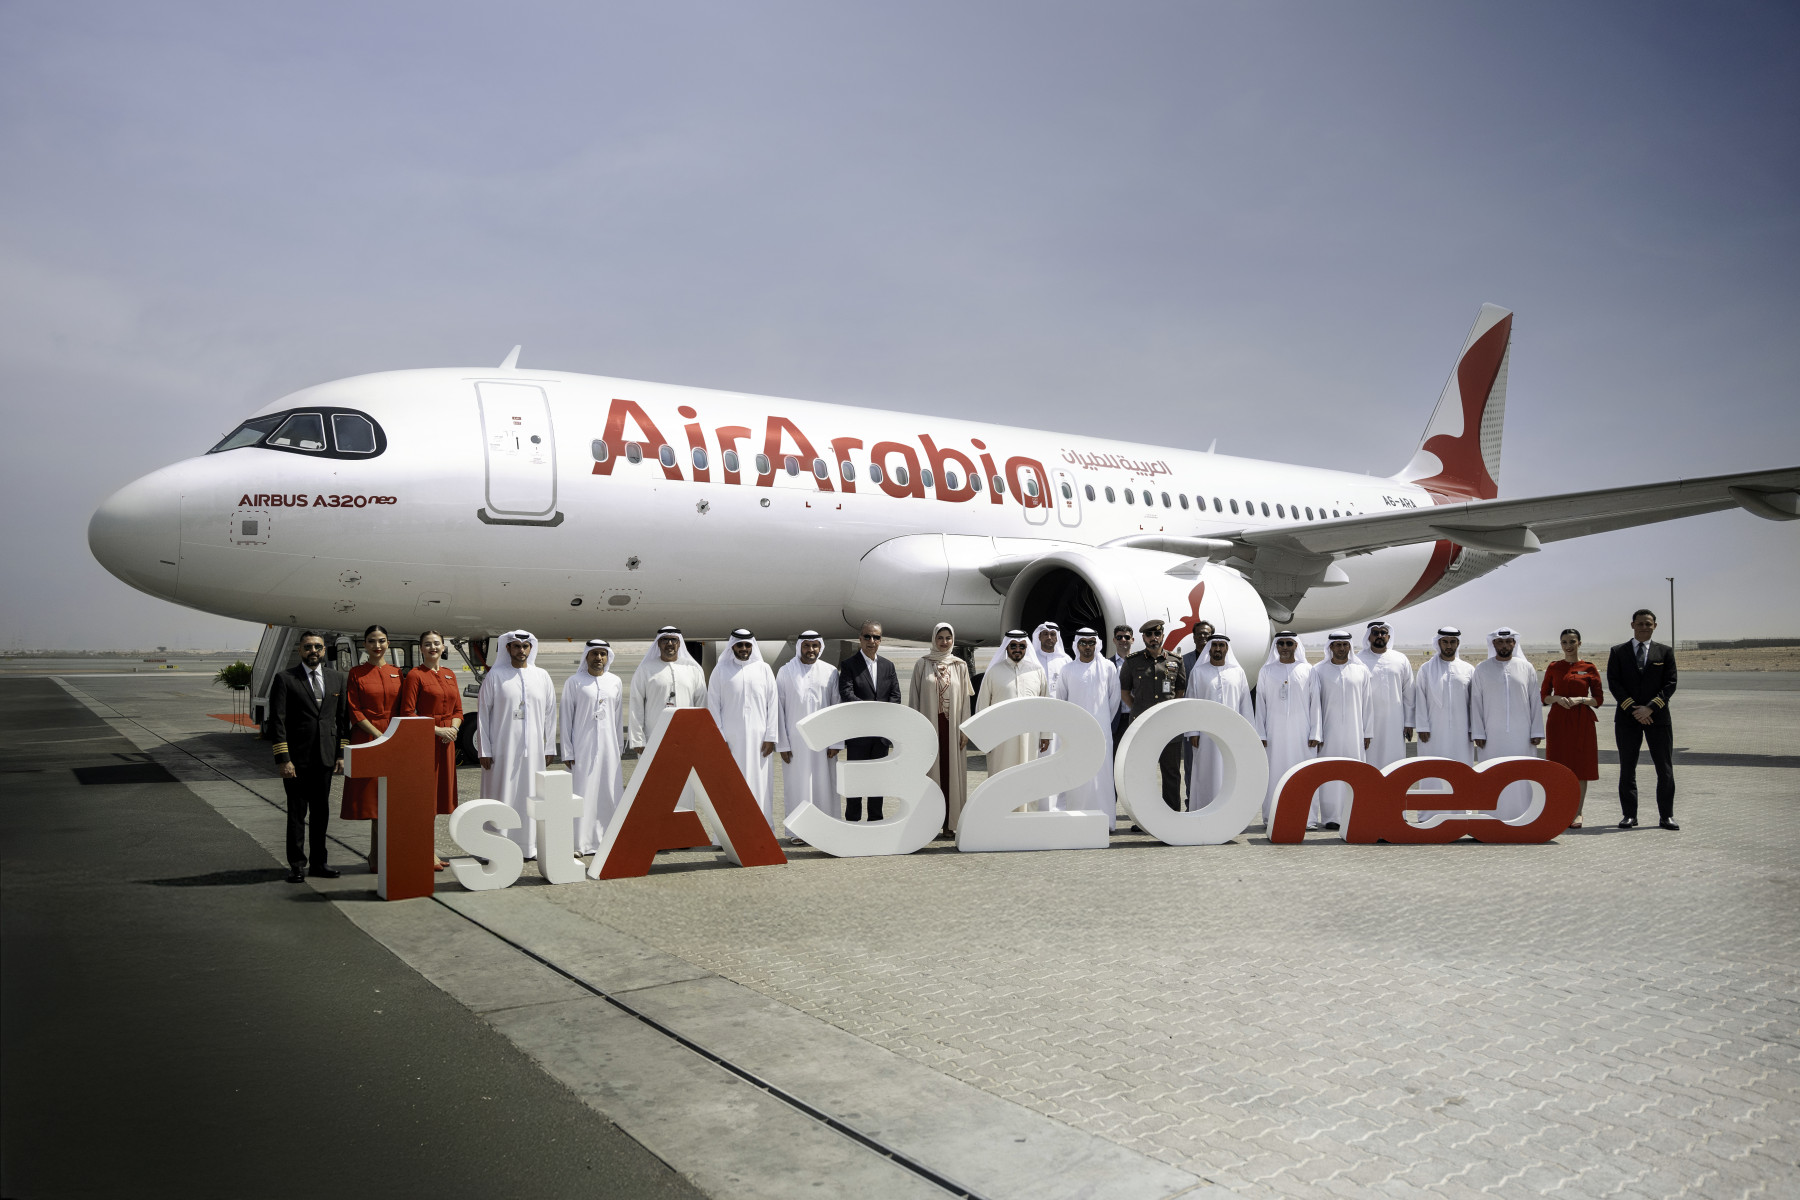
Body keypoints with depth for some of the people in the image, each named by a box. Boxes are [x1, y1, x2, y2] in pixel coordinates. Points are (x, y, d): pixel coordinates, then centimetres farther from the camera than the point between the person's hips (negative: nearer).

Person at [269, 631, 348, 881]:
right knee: (297, 813, 2)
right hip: (297, 759, -4)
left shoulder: (336, 679, 10)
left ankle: (318, 862, 20)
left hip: (325, 758, 4)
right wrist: (283, 759, -12)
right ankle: (297, 865, 10)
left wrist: (341, 753, 6)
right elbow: (277, 721, -7)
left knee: (321, 812, 10)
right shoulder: (285, 679, -3)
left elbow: (342, 718, 12)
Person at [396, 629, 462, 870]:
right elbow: (407, 713, -11)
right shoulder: (414, 675, -5)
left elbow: (458, 710, 16)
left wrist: (453, 728, -4)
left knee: (438, 794, 10)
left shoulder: (450, 674, 14)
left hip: (446, 742, 6)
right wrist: (436, 730, -15)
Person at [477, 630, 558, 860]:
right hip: (502, 749, -2)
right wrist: (485, 750, -5)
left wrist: (549, 747, 6)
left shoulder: (542, 676, 8)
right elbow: (483, 712, 0)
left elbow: (550, 713, 10)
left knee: (531, 796, 6)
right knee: (502, 797, -1)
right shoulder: (495, 675, 0)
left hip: (533, 749, 3)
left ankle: (529, 846, 14)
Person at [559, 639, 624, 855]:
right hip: (583, 747, -3)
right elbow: (565, 718, -1)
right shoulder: (574, 682, 0)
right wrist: (567, 752, -5)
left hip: (609, 748, 4)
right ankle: (580, 842, 1)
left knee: (610, 794, 4)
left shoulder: (615, 682, 11)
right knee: (582, 794, -4)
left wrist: (619, 748, 13)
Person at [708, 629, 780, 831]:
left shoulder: (764, 669, 7)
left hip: (758, 737, 1)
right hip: (730, 739, -1)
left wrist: (771, 736, -1)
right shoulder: (721, 670, 5)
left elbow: (773, 703, 5)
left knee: (760, 782, 2)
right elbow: (713, 705, 3)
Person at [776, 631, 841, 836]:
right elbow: (779, 709, 1)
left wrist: (835, 742, -2)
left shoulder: (829, 672, 5)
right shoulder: (786, 672, 2)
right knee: (797, 785, 2)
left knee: (824, 784, 2)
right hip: (795, 740, -1)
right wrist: (782, 744, -4)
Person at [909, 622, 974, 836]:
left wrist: (965, 729, 0)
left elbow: (965, 698, 7)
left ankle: (950, 823, 7)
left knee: (952, 772, 2)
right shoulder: (922, 665, 4)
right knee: (930, 771, 0)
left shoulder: (960, 666, 8)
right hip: (929, 726, -1)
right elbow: (915, 697, 3)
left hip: (952, 727, 1)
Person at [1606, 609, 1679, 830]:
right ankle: (1629, 815, 8)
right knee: (1627, 769, 3)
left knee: (1665, 770, 1)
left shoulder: (1665, 652, 8)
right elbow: (1613, 683, -1)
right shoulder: (1618, 652, 7)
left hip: (1658, 717, 0)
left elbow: (1670, 684, 0)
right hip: (1627, 718, 0)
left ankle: (1666, 815, 8)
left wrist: (1650, 708, -13)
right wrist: (1633, 709, -11)